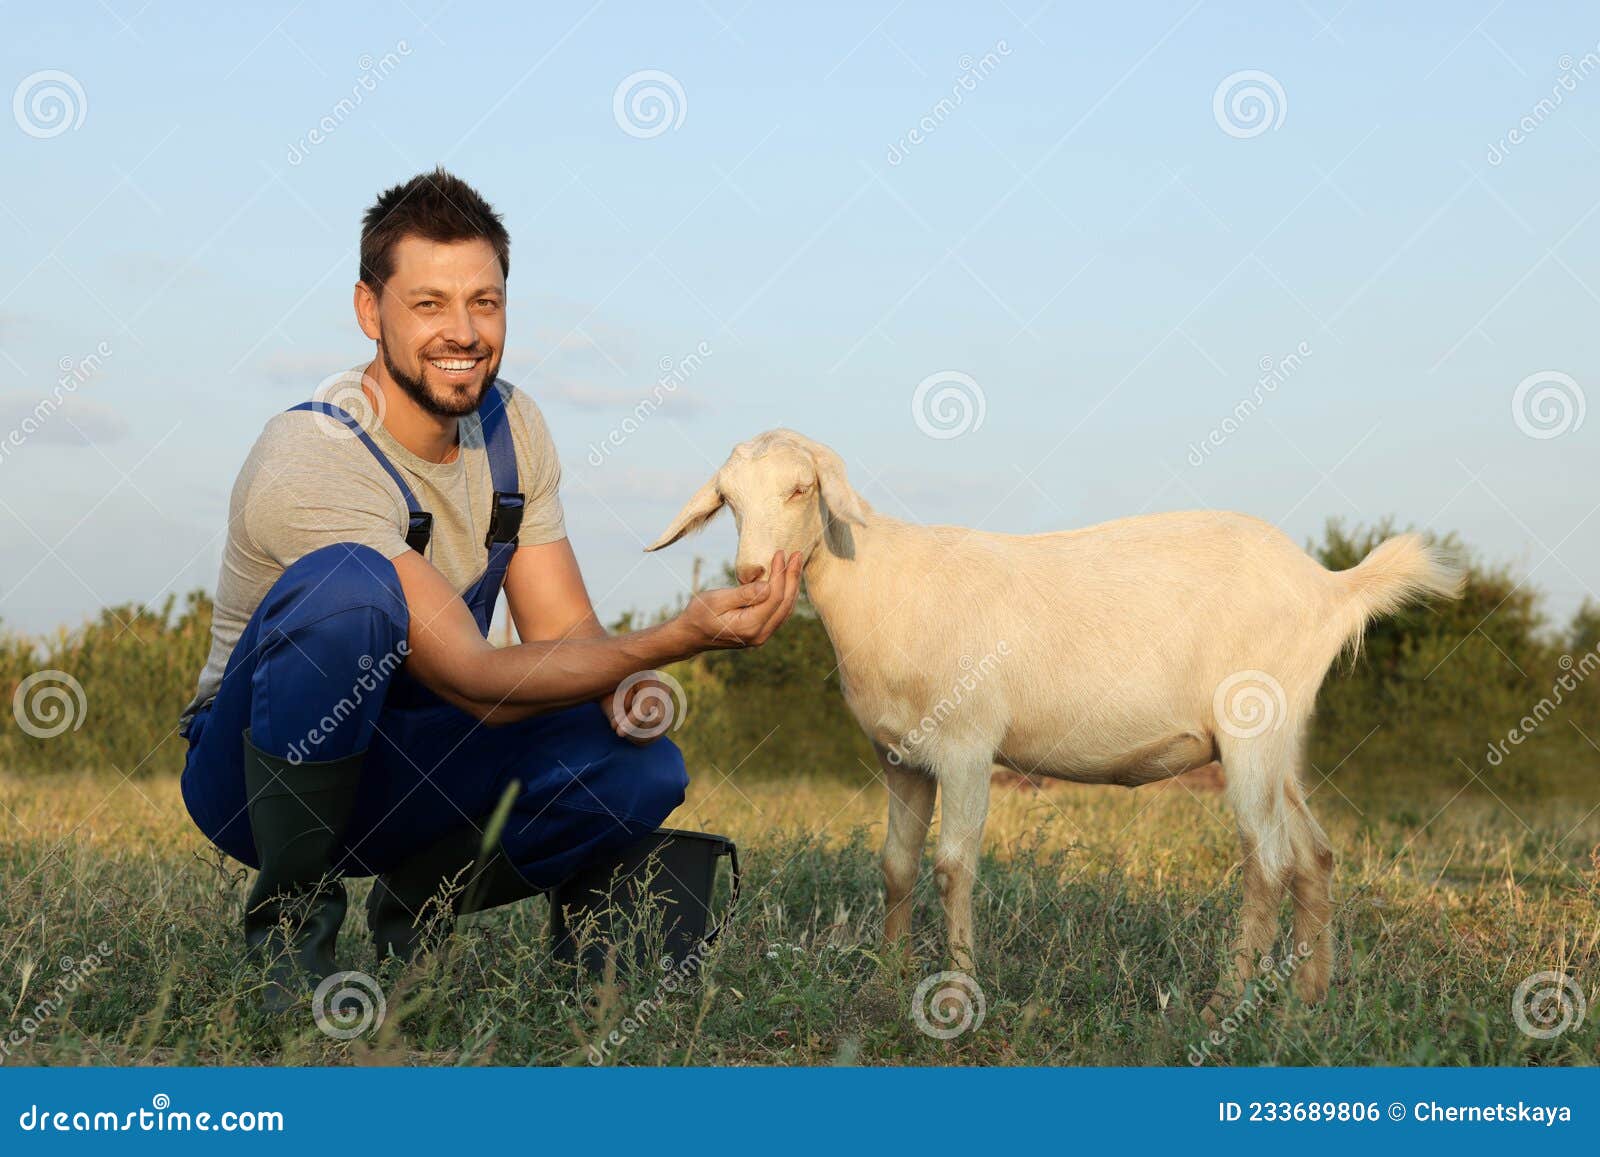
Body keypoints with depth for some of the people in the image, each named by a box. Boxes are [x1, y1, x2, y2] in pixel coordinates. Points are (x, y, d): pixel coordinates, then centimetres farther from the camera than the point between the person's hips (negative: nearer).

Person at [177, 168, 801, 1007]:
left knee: (642, 769, -19)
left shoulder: (511, 426, -1)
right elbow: (476, 683, -30)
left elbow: (564, 630, 0)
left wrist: (621, 686, -25)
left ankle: (413, 907, 5)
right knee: (350, 585, -36)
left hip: (406, 766, 6)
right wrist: (678, 638, -40)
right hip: (258, 772, -6)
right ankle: (289, 920, -18)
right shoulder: (308, 463, -26)